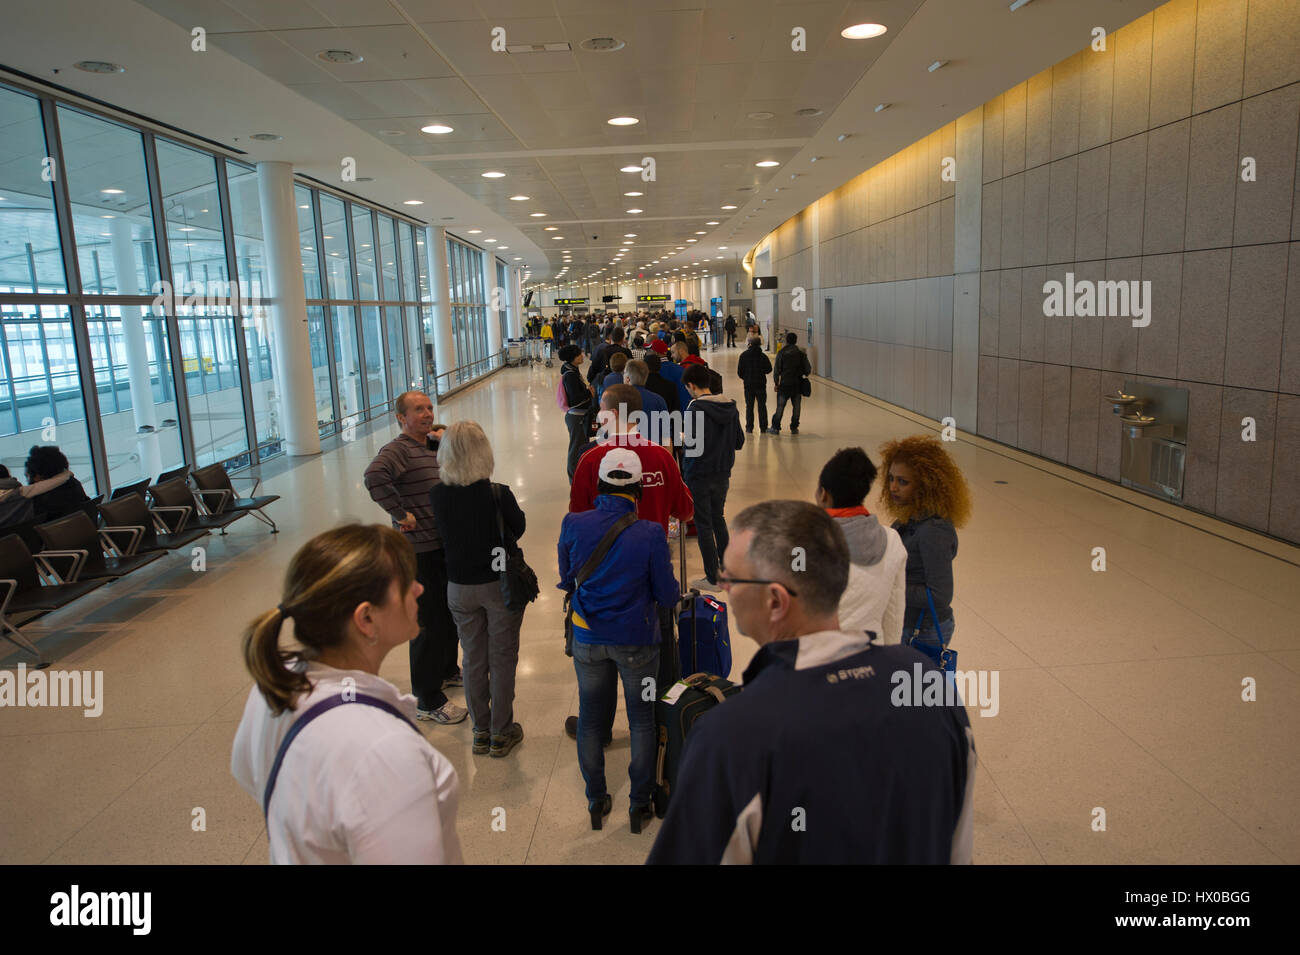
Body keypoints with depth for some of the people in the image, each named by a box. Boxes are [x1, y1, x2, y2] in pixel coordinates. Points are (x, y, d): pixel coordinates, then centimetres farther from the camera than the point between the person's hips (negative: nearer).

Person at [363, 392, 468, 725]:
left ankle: (447, 670, 45)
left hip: (446, 545, 9)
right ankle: (428, 701, 11)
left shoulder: (435, 447, 12)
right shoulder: (398, 450, -16)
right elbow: (374, 476, -36)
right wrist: (401, 514, -29)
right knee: (429, 622, -1)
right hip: (419, 550, -9)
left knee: (450, 613, 23)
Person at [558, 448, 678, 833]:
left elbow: (566, 581, 2)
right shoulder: (650, 534, -20)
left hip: (588, 638, 3)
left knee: (591, 718, 18)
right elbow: (667, 595, -11)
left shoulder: (573, 524, -12)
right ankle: (640, 801, 27)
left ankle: (596, 800, 32)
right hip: (636, 640, -2)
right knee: (642, 719, 16)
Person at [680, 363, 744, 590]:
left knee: (704, 524, 3)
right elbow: (739, 442, 7)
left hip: (699, 475, -6)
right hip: (723, 474, 7)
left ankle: (712, 578, 10)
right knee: (718, 518, 22)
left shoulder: (695, 408, -17)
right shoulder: (730, 406, 2)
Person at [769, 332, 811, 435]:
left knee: (780, 407, 3)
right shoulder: (801, 353, 0)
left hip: (784, 384, -2)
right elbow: (808, 369, 1)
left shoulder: (781, 353, -5)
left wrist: (776, 383, 1)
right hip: (798, 385, 2)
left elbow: (776, 370, -6)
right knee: (796, 407, 10)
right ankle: (794, 428, 14)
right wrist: (803, 374, 22)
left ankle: (776, 428, 4)